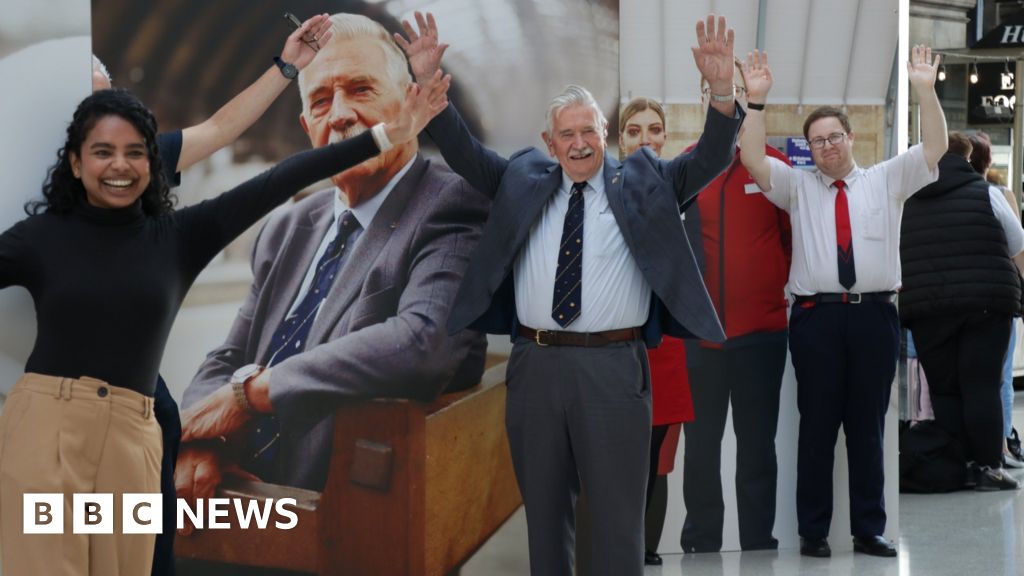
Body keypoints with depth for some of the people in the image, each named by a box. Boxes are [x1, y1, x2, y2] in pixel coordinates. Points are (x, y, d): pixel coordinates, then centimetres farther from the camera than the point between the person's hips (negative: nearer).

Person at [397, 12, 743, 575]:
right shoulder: (523, 181, 12)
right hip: (535, 364, 3)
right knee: (543, 508, 14)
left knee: (617, 516, 2)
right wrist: (427, 83, -3)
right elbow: (462, 149, 10)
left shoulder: (642, 182, 5)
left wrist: (722, 91, -20)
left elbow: (710, 158, -3)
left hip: (613, 365, -3)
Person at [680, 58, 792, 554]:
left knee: (757, 443, 8)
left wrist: (798, 296, 2)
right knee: (701, 443, 7)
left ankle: (759, 543, 16)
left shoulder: (774, 164, 1)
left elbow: (795, 238, 6)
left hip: (761, 330, -1)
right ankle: (700, 544, 16)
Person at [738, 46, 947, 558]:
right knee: (817, 426, 1)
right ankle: (813, 531, 7)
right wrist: (756, 100, -11)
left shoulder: (887, 181, 12)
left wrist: (925, 90, -12)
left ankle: (869, 531, 13)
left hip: (875, 314, 1)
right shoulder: (797, 186, 11)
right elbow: (752, 159, -2)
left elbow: (935, 149, 0)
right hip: (817, 315, -1)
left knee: (868, 426, 6)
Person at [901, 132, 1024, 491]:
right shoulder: (985, 192, 2)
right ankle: (988, 468, -1)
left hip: (925, 308, 2)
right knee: (983, 387, 0)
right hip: (986, 303, -2)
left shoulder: (905, 202, 10)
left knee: (944, 390, 7)